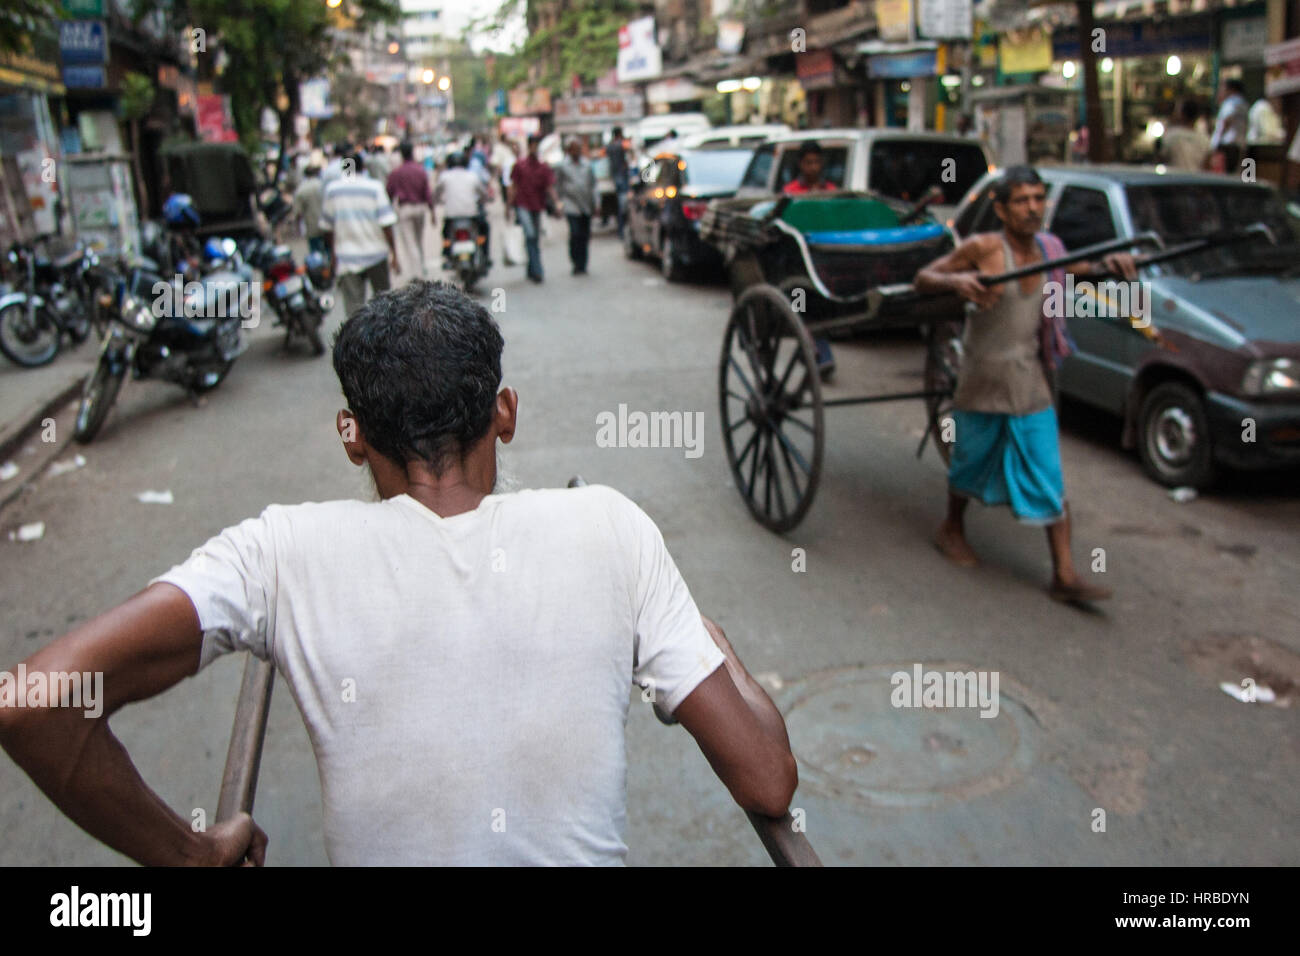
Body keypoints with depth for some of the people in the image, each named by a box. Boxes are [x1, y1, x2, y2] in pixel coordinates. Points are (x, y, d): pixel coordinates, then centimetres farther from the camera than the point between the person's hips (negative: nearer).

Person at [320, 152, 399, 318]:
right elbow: (386, 223, -10)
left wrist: (332, 255, 16)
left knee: (353, 304, 1)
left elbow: (328, 227, 6)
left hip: (345, 257, 1)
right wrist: (394, 254, -5)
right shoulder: (374, 188, -6)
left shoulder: (331, 189, 2)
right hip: (375, 253, -1)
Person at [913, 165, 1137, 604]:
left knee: (1051, 480, 0)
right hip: (982, 381, -4)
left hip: (1031, 382, 4)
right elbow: (923, 278, -10)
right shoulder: (983, 248, -13)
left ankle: (1064, 574, 4)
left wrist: (1108, 265, 4)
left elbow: (1072, 269, 24)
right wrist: (956, 280, -30)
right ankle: (952, 528, 42)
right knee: (971, 461, 14)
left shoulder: (1047, 248, 3)